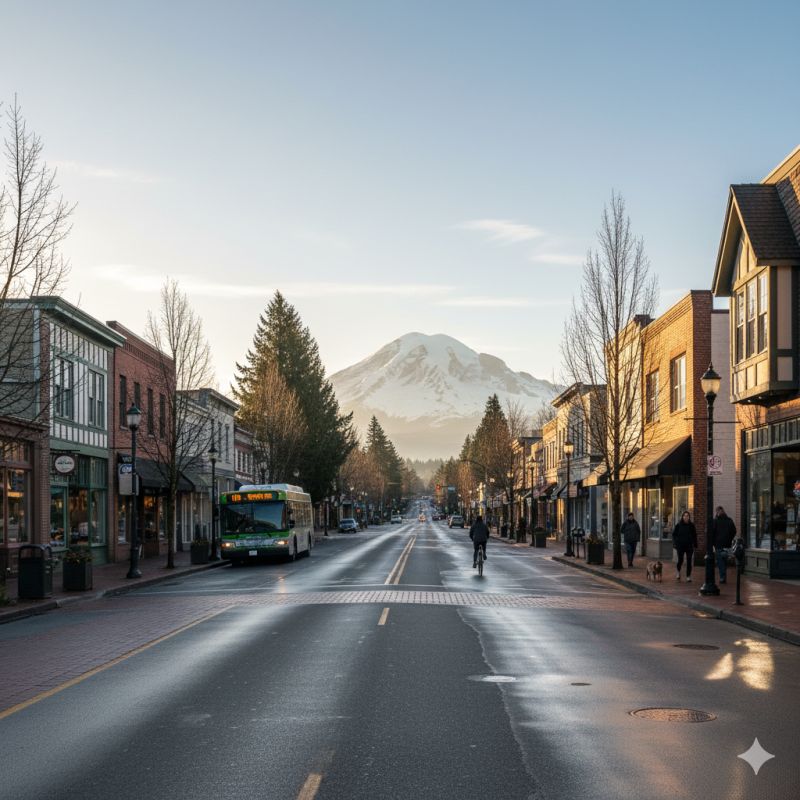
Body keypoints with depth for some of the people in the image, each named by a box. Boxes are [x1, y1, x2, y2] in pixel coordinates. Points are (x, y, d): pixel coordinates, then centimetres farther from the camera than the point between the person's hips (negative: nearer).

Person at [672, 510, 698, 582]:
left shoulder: (691, 525, 4)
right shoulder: (679, 525, 1)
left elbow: (694, 536, 9)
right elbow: (674, 534, 6)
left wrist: (695, 545, 5)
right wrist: (675, 543, -4)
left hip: (689, 546, 1)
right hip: (680, 546, -1)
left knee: (689, 561, -1)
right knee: (680, 560, 0)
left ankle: (688, 577, 5)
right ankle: (678, 572, 29)